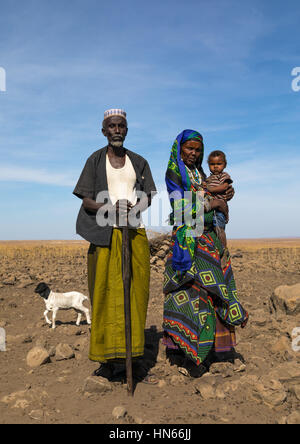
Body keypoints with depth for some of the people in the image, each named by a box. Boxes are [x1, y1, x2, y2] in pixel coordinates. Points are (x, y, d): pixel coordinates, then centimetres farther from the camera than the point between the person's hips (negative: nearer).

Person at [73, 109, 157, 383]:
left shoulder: (139, 162, 14)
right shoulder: (95, 161, 8)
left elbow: (148, 198, 10)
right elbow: (86, 200, 1)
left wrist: (133, 208, -13)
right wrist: (110, 207, -19)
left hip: (134, 234, 2)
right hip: (104, 235, -2)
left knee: (135, 294, -1)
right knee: (105, 294, -3)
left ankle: (132, 355, 8)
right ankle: (107, 357, 5)